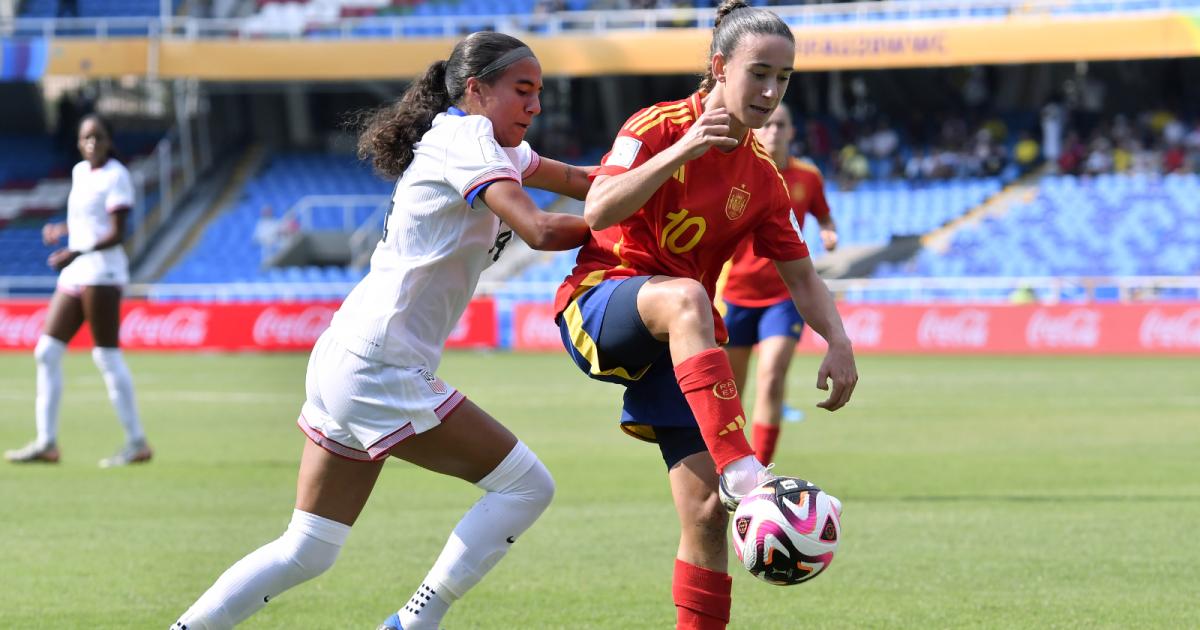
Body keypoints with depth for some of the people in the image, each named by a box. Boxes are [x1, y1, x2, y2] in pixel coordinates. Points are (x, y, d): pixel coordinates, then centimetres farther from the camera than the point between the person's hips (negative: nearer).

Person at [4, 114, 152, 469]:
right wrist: (63, 230, 18)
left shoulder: (116, 176, -8)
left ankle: (137, 442, -3)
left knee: (106, 355, -8)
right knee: (47, 353, 3)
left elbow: (117, 233, -17)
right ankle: (47, 443, 5)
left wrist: (77, 253, -28)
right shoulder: (80, 172, 16)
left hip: (101, 271, -9)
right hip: (74, 275, 9)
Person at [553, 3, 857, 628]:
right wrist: (680, 152, -31)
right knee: (685, 296, -41)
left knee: (708, 510, -7)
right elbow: (598, 212, -22)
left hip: (677, 344, 6)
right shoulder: (659, 126, -8)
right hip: (599, 306, -6)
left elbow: (802, 277, 13)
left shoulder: (761, 178, 9)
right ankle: (738, 469, -54)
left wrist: (838, 343, -5)